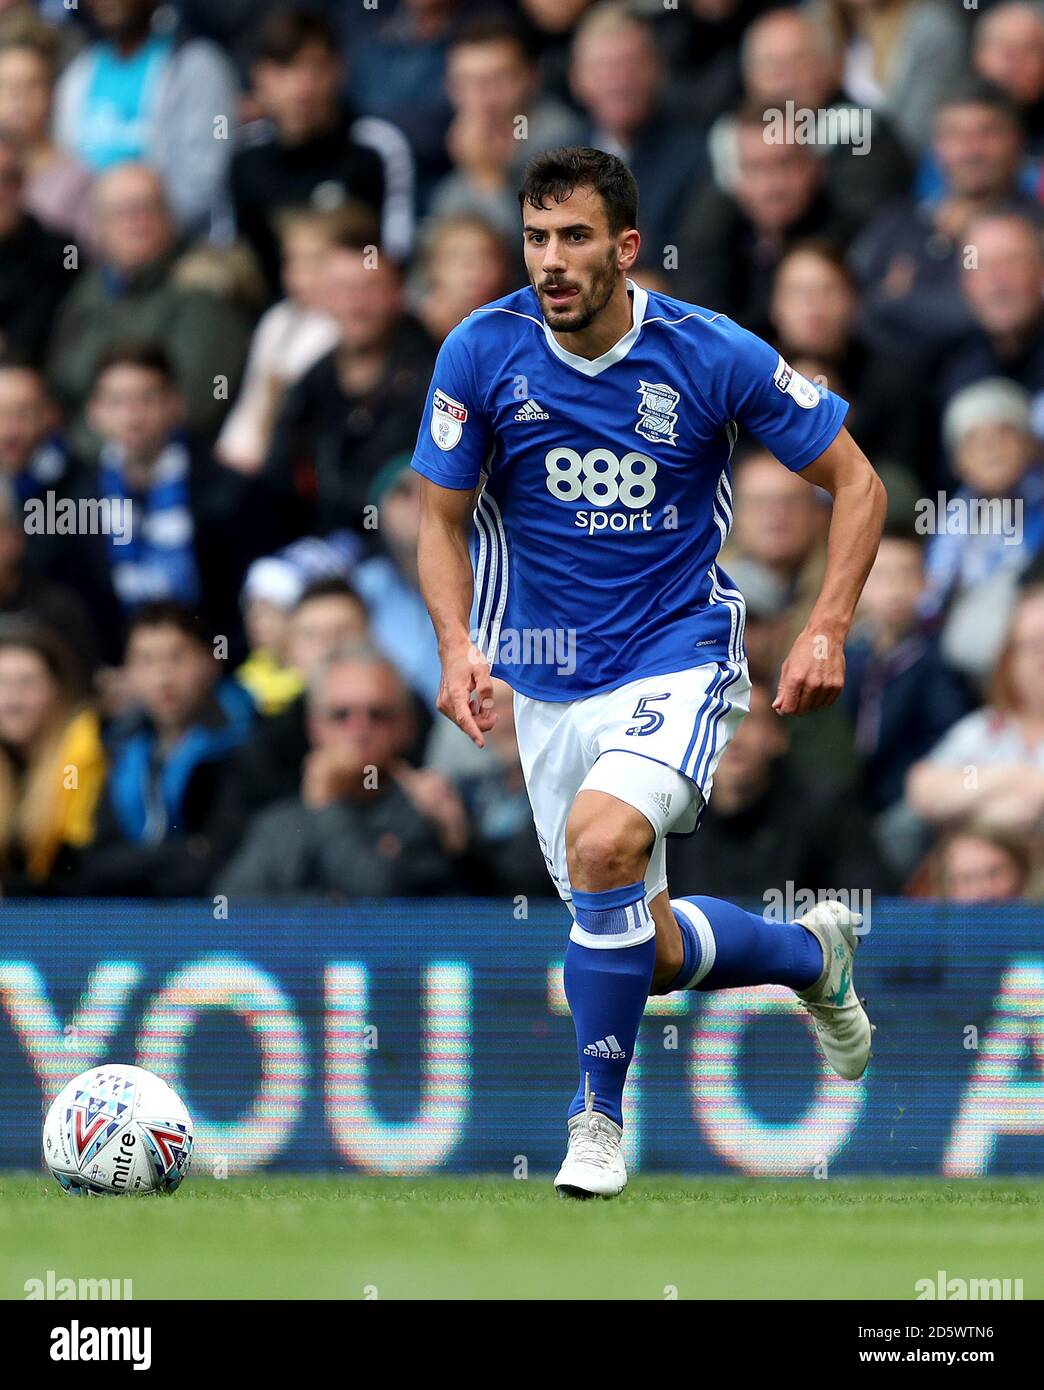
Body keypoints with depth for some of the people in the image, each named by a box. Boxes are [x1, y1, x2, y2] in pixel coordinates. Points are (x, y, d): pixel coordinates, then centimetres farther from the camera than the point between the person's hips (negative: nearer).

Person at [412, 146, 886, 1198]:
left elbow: (855, 484, -2)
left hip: (678, 655, -3)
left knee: (602, 838, -32)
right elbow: (441, 518, 1)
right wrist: (457, 644, -16)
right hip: (547, 675, 3)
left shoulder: (713, 356, -13)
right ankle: (810, 953, 40)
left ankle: (600, 1114, -15)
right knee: (650, 953, 7)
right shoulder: (484, 352, -9)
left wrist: (827, 629, -13)